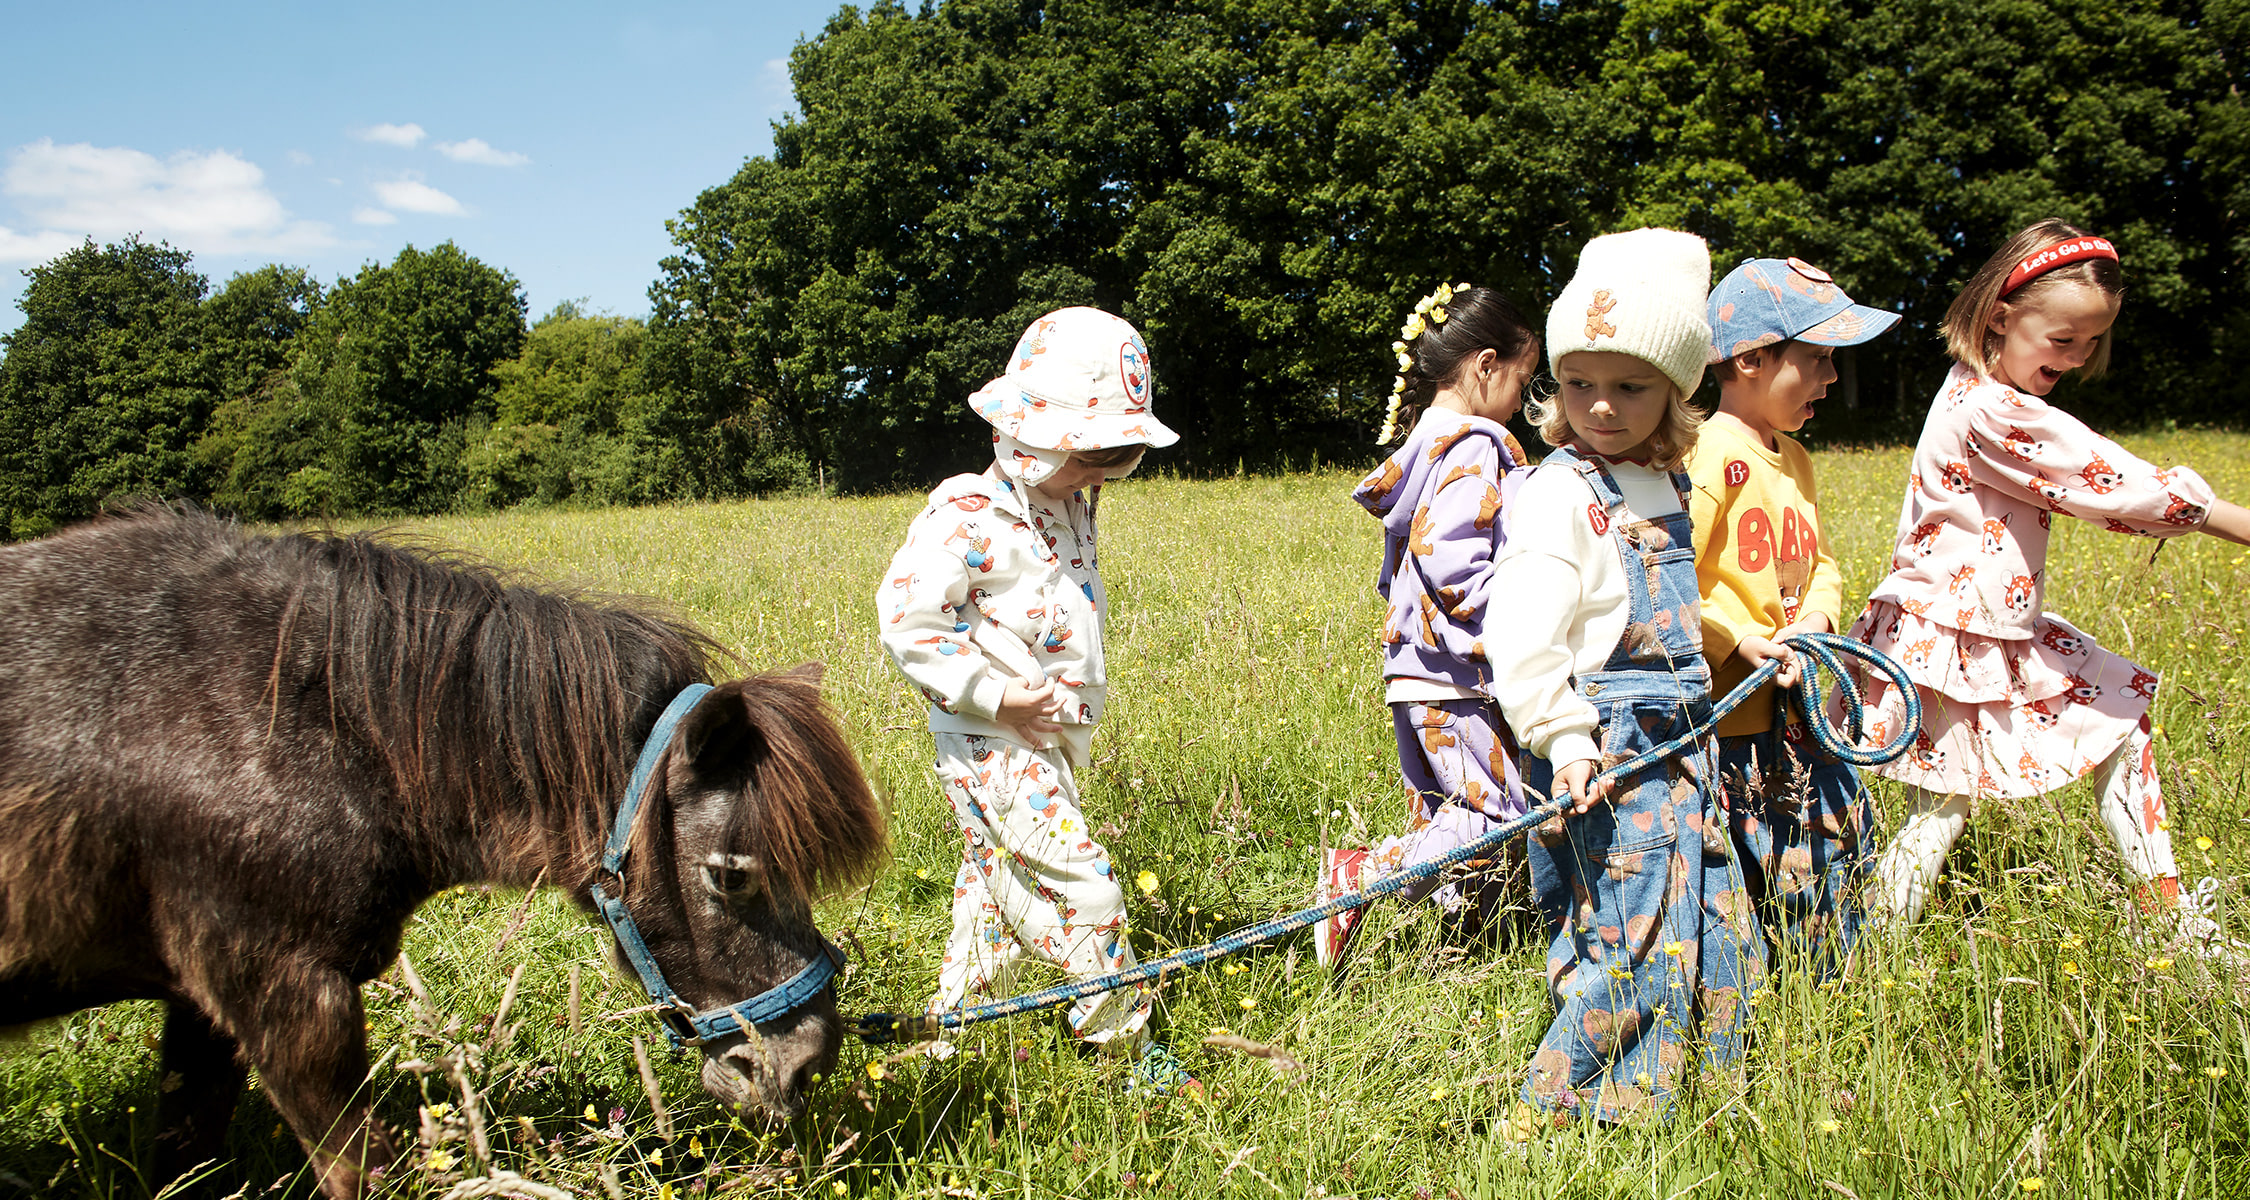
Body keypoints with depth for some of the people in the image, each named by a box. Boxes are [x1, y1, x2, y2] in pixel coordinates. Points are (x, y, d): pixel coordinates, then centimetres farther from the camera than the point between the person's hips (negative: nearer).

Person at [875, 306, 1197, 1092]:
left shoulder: (1069, 507, 10)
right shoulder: (970, 518, -19)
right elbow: (908, 621, -22)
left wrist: (1074, 699, 14)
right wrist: (995, 697, -22)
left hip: (1047, 743, 9)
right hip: (991, 744, -9)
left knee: (996, 890, 18)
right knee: (1082, 886, -10)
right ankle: (1124, 1044, 4)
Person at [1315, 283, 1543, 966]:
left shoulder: (1420, 449, 18)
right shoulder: (1475, 448, -12)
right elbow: (1452, 559, -25)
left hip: (1412, 676, 10)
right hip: (1457, 679, -10)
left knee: (1446, 822, 14)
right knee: (1501, 817, -5)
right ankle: (1360, 875, -7)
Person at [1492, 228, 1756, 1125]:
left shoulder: (1664, 484, 11)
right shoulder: (1557, 494, -15)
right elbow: (1524, 636, -23)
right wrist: (1566, 746, -26)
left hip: (1676, 743, 8)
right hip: (1605, 750, -8)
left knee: (1710, 926, 15)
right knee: (1632, 939, -7)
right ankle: (1561, 1111, 6)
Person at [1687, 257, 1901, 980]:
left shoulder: (1793, 460, 13)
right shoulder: (1710, 458, -17)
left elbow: (1820, 561, 20)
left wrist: (1816, 618, 1)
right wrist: (1734, 642, -24)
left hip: (1789, 707, 10)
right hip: (1723, 712, -9)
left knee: (1839, 824, 18)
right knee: (1737, 870, -2)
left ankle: (1828, 983, 36)